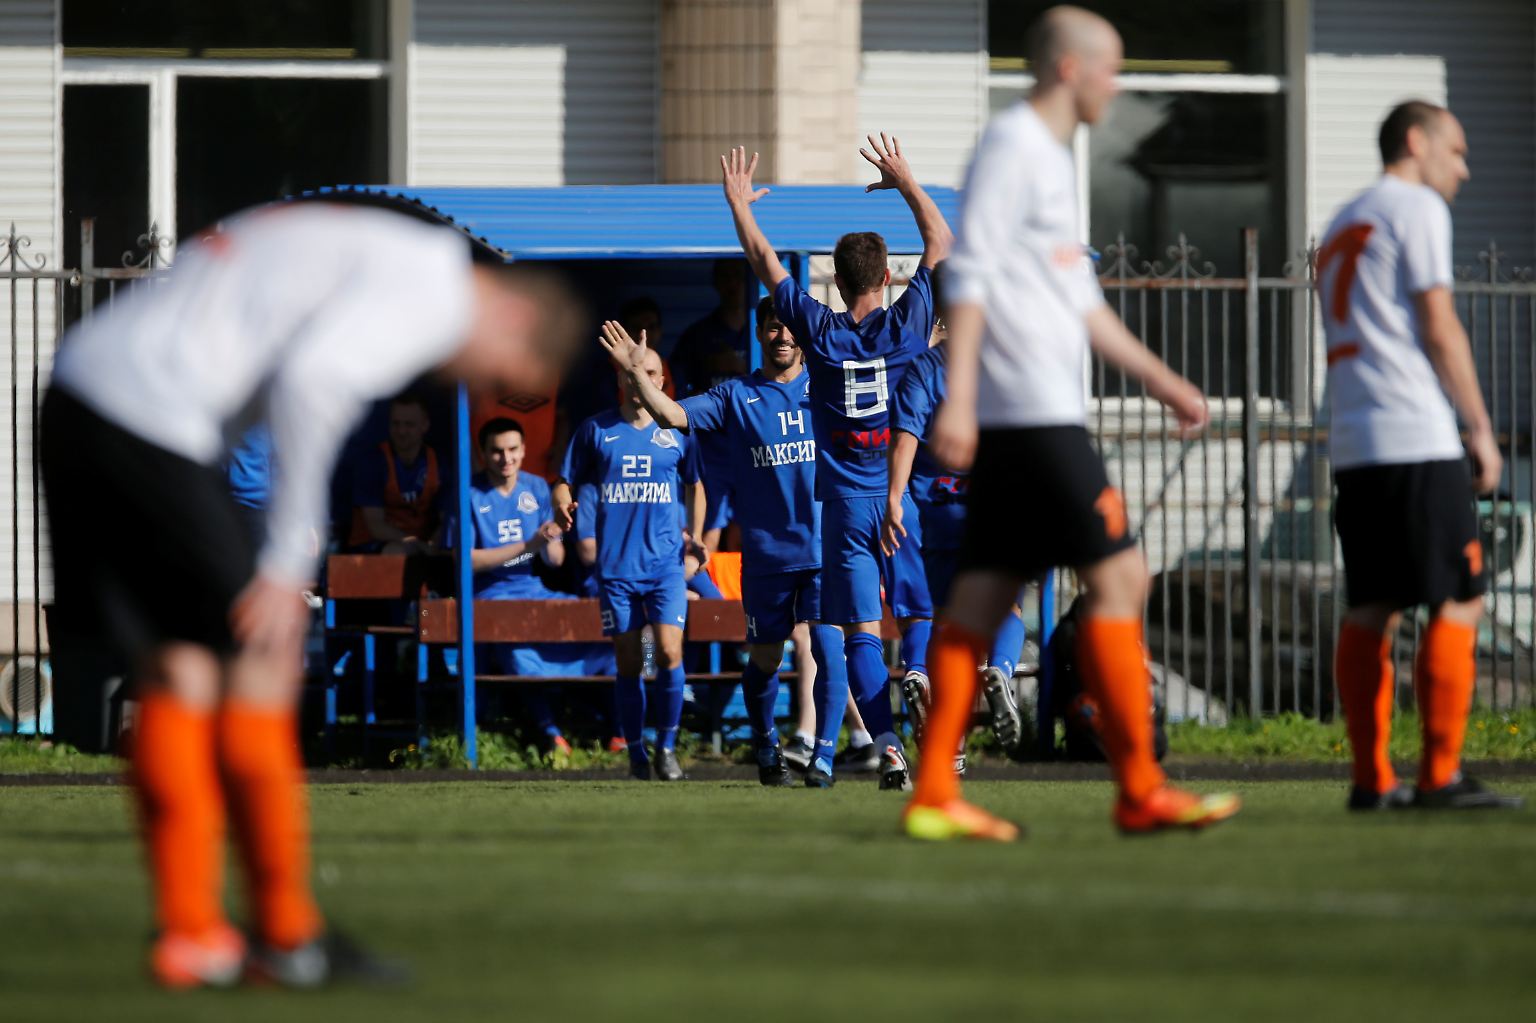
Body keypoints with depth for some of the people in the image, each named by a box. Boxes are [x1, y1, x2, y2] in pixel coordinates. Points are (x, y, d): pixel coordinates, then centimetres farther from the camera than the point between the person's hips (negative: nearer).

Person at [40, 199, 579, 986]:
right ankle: (286, 935, 5)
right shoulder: (431, 283, -6)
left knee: (174, 673, 10)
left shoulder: (369, 257, 24)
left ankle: (188, 935, 9)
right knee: (258, 660, -1)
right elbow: (307, 380, -19)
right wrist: (286, 562, -14)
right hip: (149, 417, -10)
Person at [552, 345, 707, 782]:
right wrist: (561, 505, -15)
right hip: (616, 565, 0)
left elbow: (694, 485, 21)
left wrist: (693, 535, 10)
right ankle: (636, 754, 14)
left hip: (666, 562, 0)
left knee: (669, 652, -13)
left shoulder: (677, 431, 7)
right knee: (628, 663, 2)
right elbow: (565, 483, 8)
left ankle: (667, 747, -1)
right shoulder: (595, 430, 5)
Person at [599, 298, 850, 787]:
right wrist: (636, 375, -19)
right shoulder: (736, 395, 4)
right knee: (763, 659, 11)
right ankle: (766, 749, 34)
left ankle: (824, 758, -9)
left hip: (824, 548, -1)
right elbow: (673, 415, -7)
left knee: (829, 647, -14)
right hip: (765, 553, 1)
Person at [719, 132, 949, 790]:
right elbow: (941, 243, 9)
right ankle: (917, 677, -19)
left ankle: (889, 748, -11)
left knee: (861, 632, 0)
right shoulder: (906, 326, -4)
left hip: (845, 505, 0)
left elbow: (765, 263, 8)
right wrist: (905, 181, 17)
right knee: (922, 613, 13)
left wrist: (738, 202, 20)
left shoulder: (820, 332, -4)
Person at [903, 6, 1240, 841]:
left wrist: (1162, 382, 29)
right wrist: (958, 398, -22)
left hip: (1034, 415, 10)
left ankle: (934, 796, 3)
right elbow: (969, 276, -15)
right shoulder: (1011, 146, -8)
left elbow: (1080, 302, 28)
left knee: (983, 598, 5)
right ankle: (1139, 790, -8)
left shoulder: (1051, 157, 22)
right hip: (1034, 415, -10)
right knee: (1118, 579, -9)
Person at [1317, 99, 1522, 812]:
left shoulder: (1342, 225, 24)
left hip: (1352, 444, 8)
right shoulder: (1416, 208, -2)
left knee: (1371, 611, 7)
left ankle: (1371, 779, 5)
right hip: (1416, 439, -8)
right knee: (1458, 604, -7)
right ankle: (1439, 776, -13)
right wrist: (1480, 428, -3)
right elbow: (1438, 330, -8)